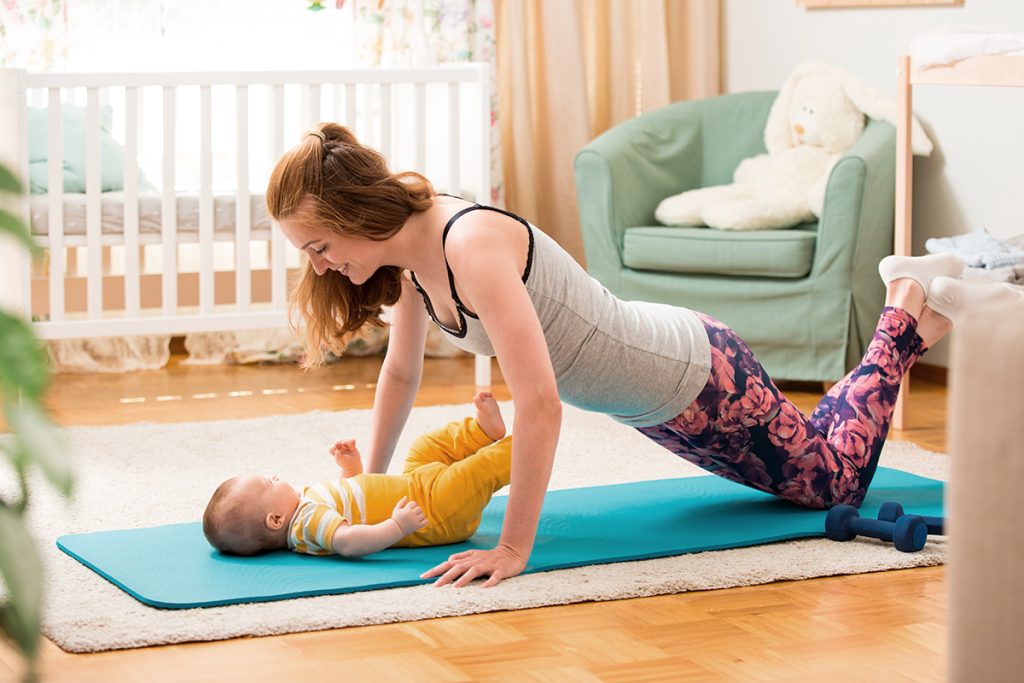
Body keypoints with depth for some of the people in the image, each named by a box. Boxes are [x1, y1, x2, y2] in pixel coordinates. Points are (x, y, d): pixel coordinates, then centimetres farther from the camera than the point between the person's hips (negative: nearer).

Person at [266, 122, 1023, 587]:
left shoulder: (472, 246, -37)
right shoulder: (413, 250, -11)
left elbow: (541, 404, -41)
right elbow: (402, 372, 6)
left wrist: (513, 550, -39)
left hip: (697, 377, -8)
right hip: (652, 397, 8)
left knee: (832, 481, 16)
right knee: (796, 476, 31)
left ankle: (915, 310, 30)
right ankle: (906, 297, 44)